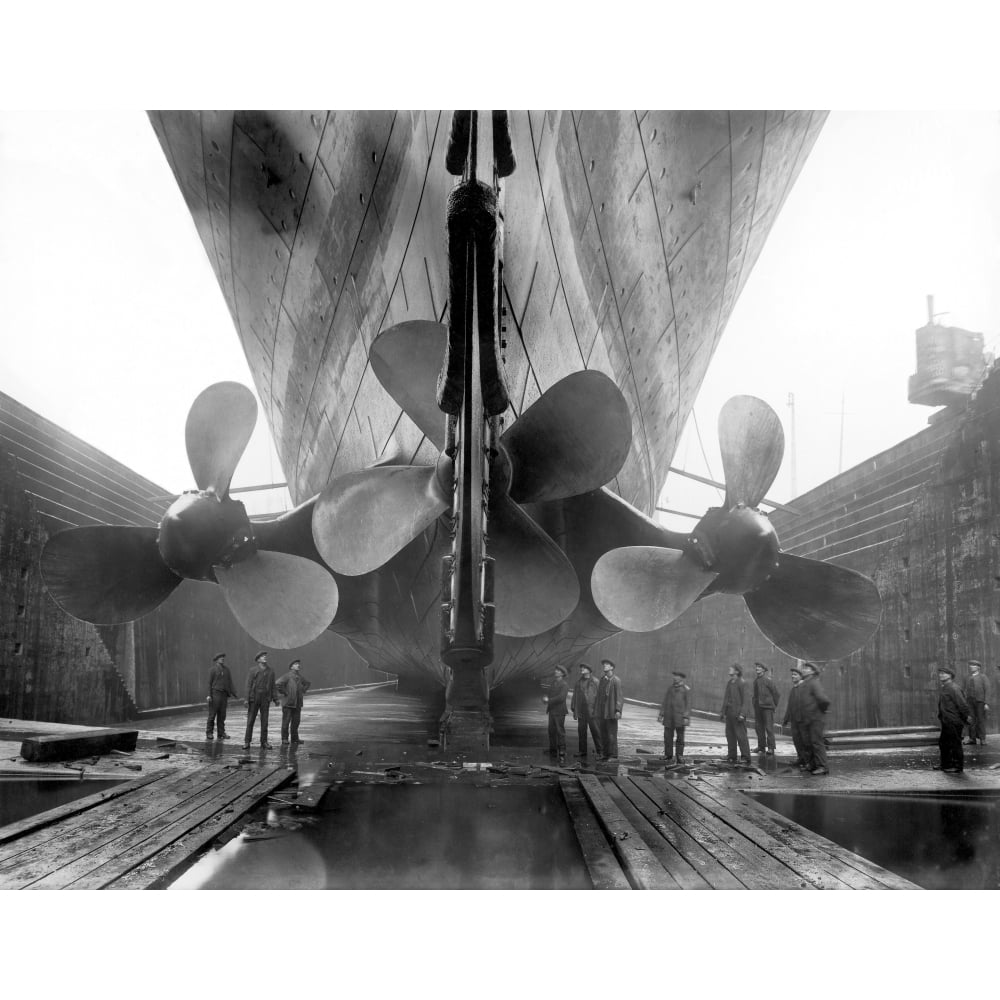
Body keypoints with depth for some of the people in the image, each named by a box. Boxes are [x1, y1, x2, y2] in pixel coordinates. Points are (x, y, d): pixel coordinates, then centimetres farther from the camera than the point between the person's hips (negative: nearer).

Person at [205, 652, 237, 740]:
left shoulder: (226, 669, 14)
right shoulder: (213, 669, 0)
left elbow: (229, 683, 13)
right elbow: (209, 682, -4)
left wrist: (232, 693, 5)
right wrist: (209, 695, -11)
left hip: (224, 694, 5)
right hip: (215, 693, -5)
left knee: (222, 715, 6)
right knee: (212, 714, -3)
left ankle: (221, 733, 8)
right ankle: (209, 733, 4)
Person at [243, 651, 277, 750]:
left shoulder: (270, 671, 9)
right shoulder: (253, 670, -1)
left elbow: (272, 686, 10)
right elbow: (248, 685, -4)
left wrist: (275, 699, 4)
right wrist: (247, 699, -10)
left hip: (265, 699, 3)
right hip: (254, 698, -2)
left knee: (264, 721, 4)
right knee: (250, 720, 1)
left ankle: (264, 742, 11)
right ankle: (247, 742, 6)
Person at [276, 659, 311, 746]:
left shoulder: (300, 677, 11)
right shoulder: (286, 676, -9)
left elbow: (307, 683, 31)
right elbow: (277, 685, -22)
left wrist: (303, 691, 17)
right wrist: (285, 693, -16)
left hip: (297, 703, 6)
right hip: (288, 703, -6)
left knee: (296, 721, 10)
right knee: (286, 721, -2)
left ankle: (295, 738, 20)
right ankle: (284, 739, 4)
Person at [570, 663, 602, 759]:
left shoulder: (595, 682, -4)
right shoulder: (578, 683, 12)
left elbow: (599, 696, -6)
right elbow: (575, 697, 15)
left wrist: (597, 710, -11)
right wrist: (573, 710, 10)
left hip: (592, 711, -5)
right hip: (581, 712, 5)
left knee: (596, 731, -2)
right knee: (581, 731, 7)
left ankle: (599, 751, 6)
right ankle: (582, 751, 15)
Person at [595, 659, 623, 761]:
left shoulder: (616, 680, -10)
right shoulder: (602, 680, 12)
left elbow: (619, 696, -14)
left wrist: (618, 710, -22)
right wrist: (596, 709, 14)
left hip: (611, 712, -7)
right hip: (602, 712, 7)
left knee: (612, 734, -4)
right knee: (603, 734, 9)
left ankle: (613, 756, 2)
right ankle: (605, 754, 16)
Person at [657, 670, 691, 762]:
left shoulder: (686, 689, 1)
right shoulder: (670, 688, 12)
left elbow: (688, 704, -4)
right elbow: (665, 702, 13)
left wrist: (686, 717, -12)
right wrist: (661, 714, 7)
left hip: (680, 717, -4)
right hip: (669, 717, 4)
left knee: (680, 737, -1)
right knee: (667, 736, 1)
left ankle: (680, 757, 3)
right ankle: (668, 756, 9)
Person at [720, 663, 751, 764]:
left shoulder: (741, 683, -8)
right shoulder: (729, 683, 14)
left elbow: (744, 700, -10)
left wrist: (742, 714, -17)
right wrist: (722, 712, 17)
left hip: (737, 713, -8)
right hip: (729, 712, 8)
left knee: (741, 735, -6)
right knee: (730, 735, 8)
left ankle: (746, 757, -2)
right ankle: (732, 757, 14)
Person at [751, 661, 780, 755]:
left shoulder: (768, 680, -10)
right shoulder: (755, 680, 11)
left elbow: (777, 693, -6)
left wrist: (774, 705, 0)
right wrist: (755, 704, 13)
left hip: (767, 707, -7)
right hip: (757, 707, 7)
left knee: (769, 728, -7)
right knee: (759, 727, 9)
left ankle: (771, 748, -5)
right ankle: (761, 746, 17)